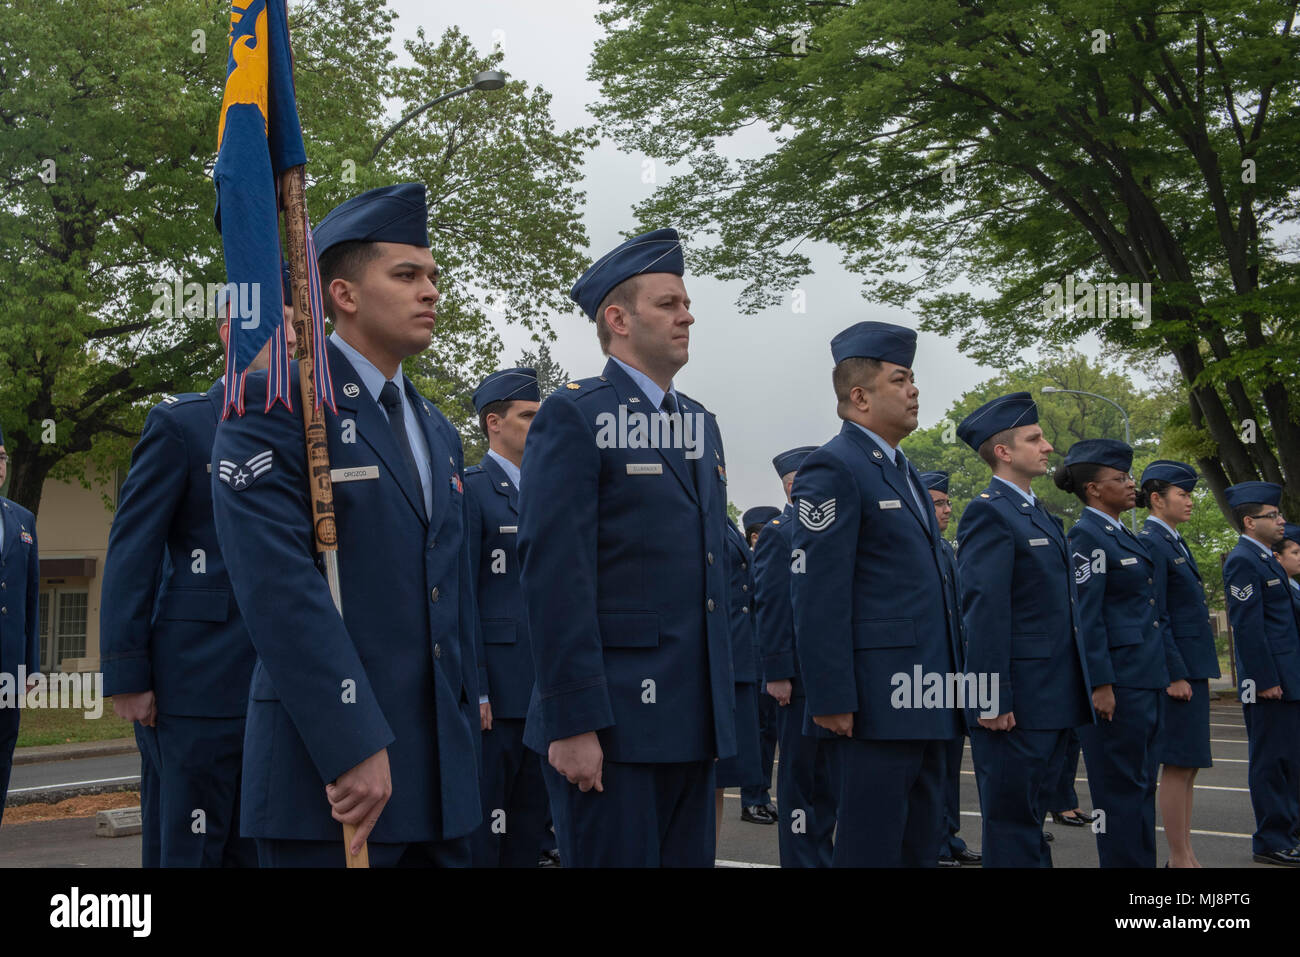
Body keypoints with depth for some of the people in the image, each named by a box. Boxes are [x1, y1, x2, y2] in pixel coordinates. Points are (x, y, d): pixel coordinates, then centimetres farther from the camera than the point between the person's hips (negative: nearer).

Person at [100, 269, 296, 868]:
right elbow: (131, 553, -5)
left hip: (280, 684, 6)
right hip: (199, 679, -5)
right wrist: (125, 676, -11)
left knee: (257, 846, 12)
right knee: (189, 848, 1)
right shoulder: (179, 424, -1)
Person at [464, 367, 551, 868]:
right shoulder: (469, 489, -8)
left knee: (531, 829, 14)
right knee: (482, 829, 0)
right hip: (495, 689, -8)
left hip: (546, 690, 8)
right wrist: (473, 693, -18)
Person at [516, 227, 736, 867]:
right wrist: (571, 720, -19)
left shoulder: (701, 424, 17)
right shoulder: (573, 417, -7)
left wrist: (720, 701, 17)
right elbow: (553, 575, -14)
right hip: (611, 718, -7)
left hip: (693, 719, 7)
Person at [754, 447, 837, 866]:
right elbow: (770, 608, -13)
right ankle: (801, 858, 9)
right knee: (799, 774, 1)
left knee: (829, 774, 13)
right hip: (801, 676, -7)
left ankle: (823, 854, 22)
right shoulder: (779, 533, -7)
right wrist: (777, 674, -17)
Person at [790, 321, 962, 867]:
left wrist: (951, 681, 20)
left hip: (927, 708, 9)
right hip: (877, 704, -9)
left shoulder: (903, 472, 19)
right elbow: (817, 595, -18)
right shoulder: (833, 470, -11)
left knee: (921, 847, 15)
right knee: (872, 849, -3)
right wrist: (832, 700, -21)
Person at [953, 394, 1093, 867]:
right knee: (1013, 829, -1)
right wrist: (992, 700, -23)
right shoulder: (988, 514, -12)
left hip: (1054, 703, 9)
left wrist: (1078, 692, 18)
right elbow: (983, 611, -19)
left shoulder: (1041, 516, 18)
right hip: (1015, 705, -9)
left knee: (1030, 819, 17)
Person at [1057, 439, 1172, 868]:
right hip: (1116, 680, -9)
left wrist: (1167, 668, 17)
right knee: (1120, 786, -3)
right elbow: (1085, 618, -17)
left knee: (1141, 784, 14)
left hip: (1147, 679, 9)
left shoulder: (1125, 536, 17)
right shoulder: (1087, 537, -11)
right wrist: (1100, 685, -21)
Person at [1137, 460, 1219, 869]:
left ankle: (1185, 856, 19)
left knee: (1188, 765, 12)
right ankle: (1180, 859, 3)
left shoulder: (1174, 543, 16)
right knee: (1177, 766, -4)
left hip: (1192, 668, 10)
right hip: (1176, 669, -10)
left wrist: (1200, 672, 18)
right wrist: (1174, 675, -20)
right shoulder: (1149, 544, -13)